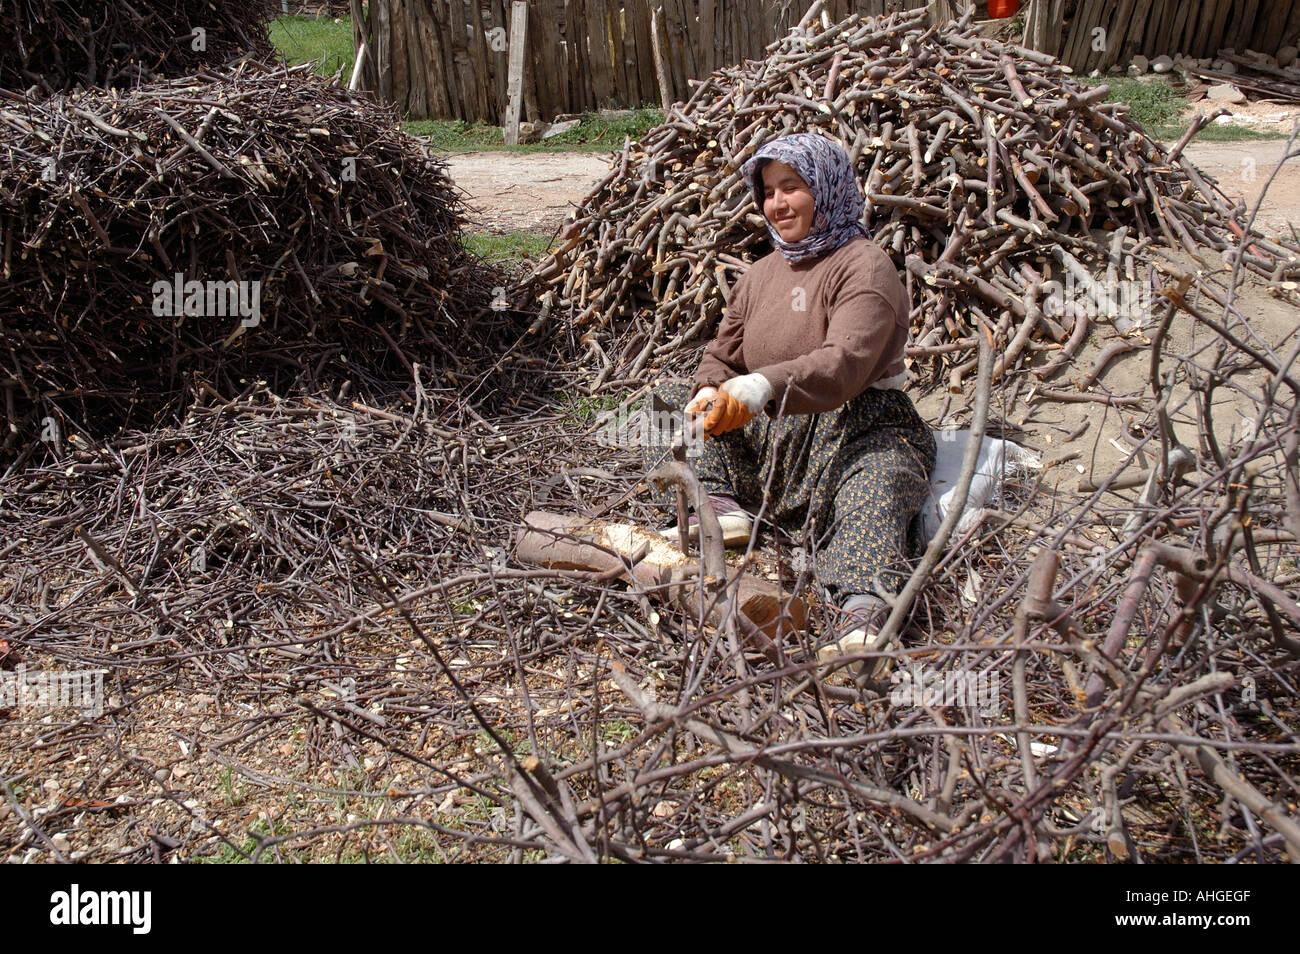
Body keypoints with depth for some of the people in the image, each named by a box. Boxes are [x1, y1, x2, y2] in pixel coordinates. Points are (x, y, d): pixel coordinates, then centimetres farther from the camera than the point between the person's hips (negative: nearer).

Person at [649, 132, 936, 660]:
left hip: (860, 431, -7)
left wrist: (761, 387, -43)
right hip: (768, 436, 7)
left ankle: (864, 615, -61)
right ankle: (721, 503, -20)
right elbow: (722, 354, 13)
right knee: (671, 398, 2)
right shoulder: (762, 273, 16)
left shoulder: (864, 266, -8)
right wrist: (712, 394, -13)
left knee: (872, 491, -39)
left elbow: (844, 363, -25)